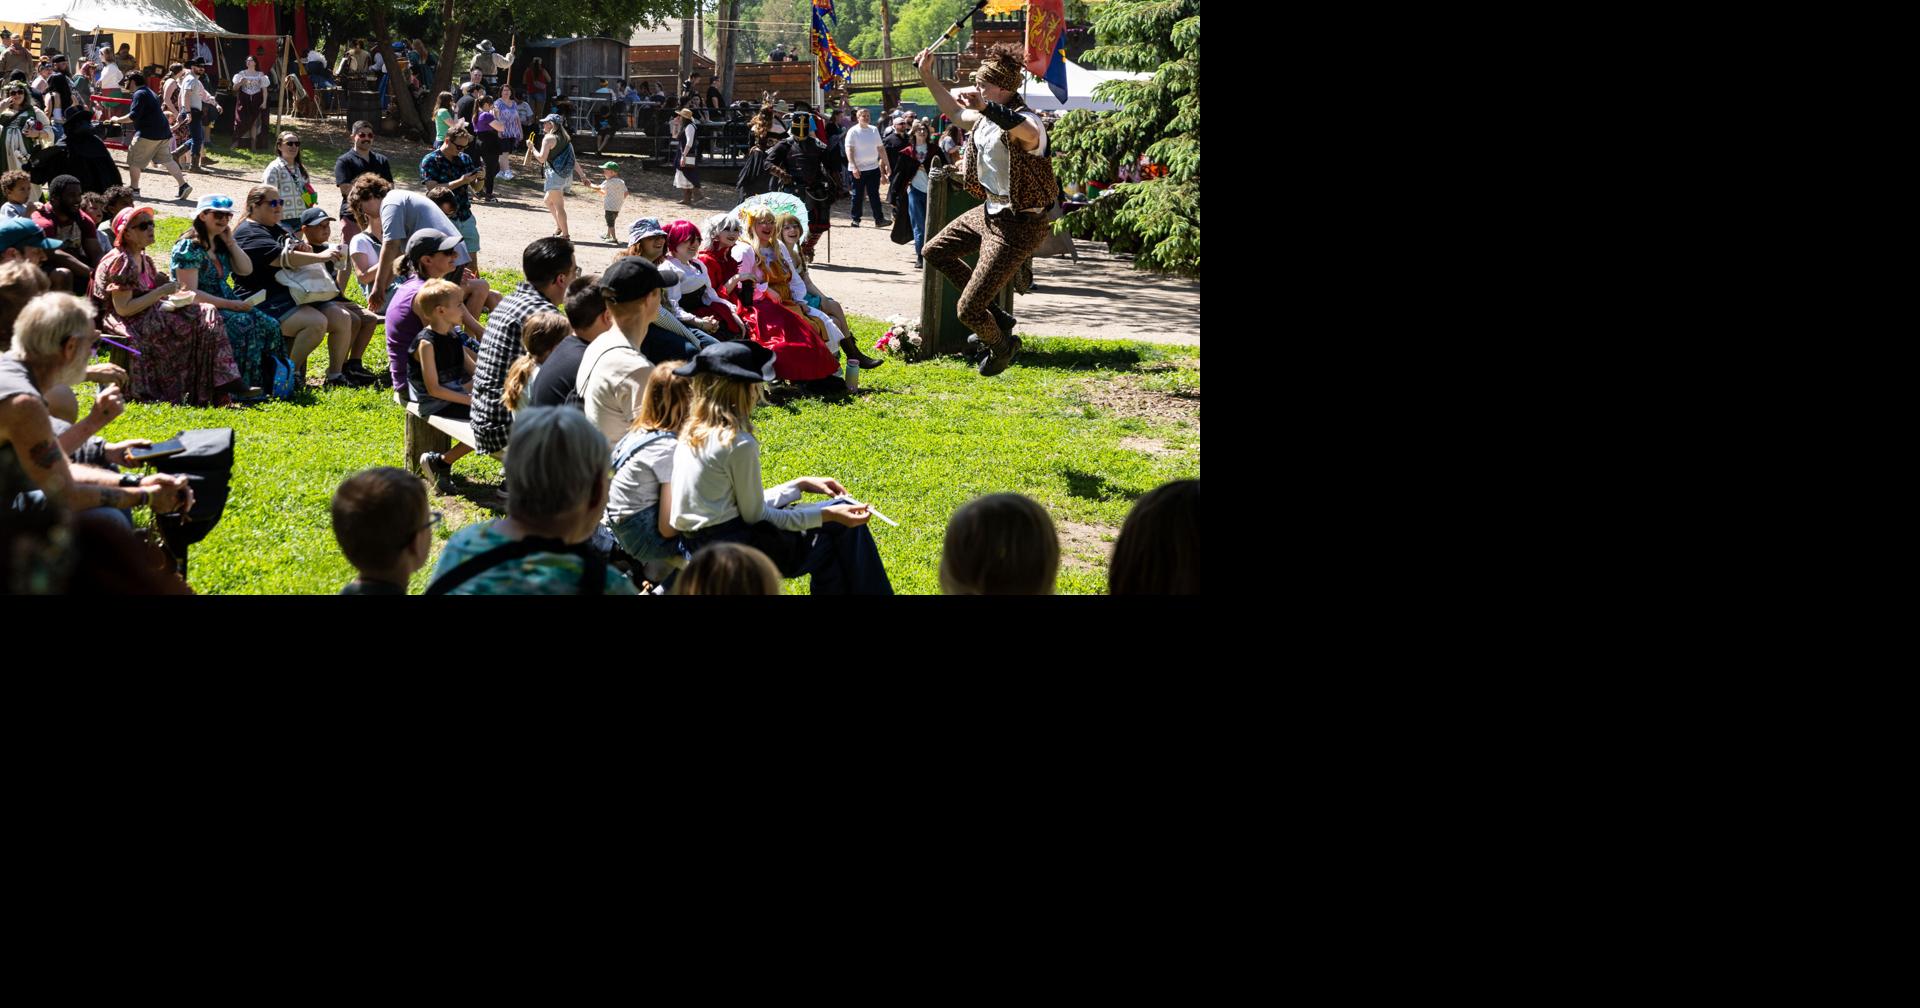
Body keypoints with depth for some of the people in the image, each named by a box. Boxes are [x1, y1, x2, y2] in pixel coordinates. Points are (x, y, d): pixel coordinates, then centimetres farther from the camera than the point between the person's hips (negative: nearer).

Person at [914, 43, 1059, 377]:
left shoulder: (1025, 121, -26)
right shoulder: (988, 118, 4)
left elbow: (1029, 132, -53)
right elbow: (957, 112, 27)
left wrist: (986, 108, -69)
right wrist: (927, 76, 22)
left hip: (1018, 225, -10)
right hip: (990, 212, 10)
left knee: (968, 311, -8)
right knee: (935, 252, 27)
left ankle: (1001, 344, 28)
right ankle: (996, 317, 29)